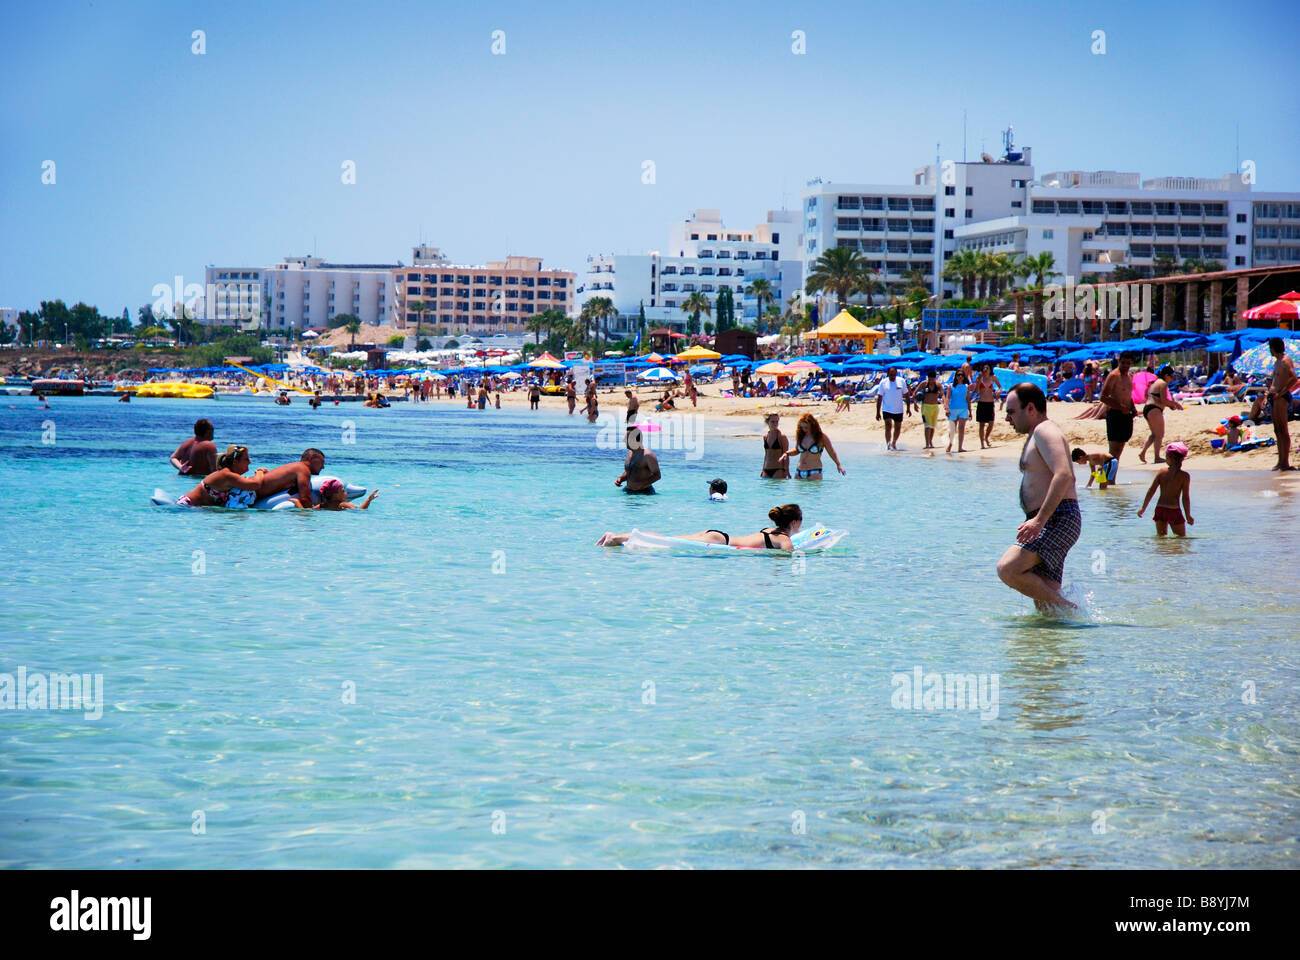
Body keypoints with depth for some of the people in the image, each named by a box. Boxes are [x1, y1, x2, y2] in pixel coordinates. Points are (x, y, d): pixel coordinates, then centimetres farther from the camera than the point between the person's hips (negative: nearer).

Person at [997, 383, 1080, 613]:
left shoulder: (1044, 431, -8)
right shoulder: (1036, 436, 25)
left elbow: (1064, 475, -23)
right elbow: (1064, 478, 33)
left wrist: (1039, 519, -29)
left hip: (1057, 521, -11)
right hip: (1049, 523, 11)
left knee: (1008, 569, -22)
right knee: (1044, 605, 4)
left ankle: (1067, 609, -18)